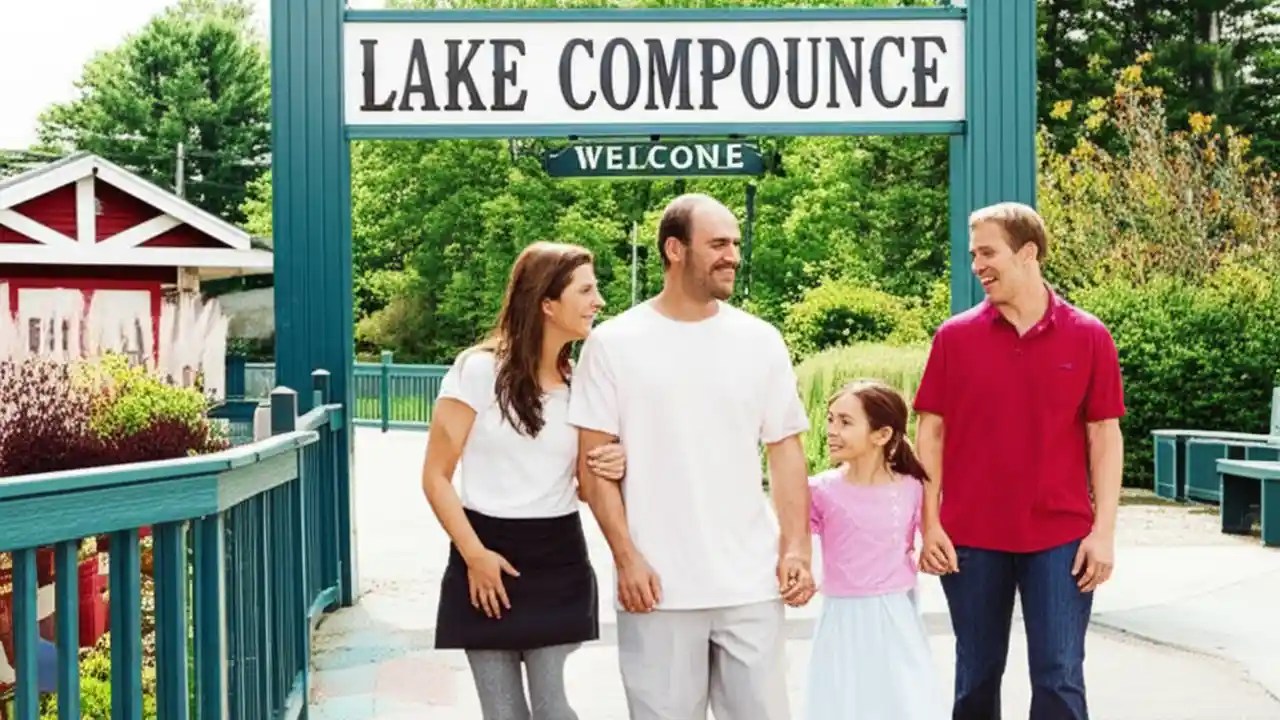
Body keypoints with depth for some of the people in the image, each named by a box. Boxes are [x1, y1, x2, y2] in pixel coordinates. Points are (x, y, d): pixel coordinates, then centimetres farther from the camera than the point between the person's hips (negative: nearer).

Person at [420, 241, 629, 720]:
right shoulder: (478, 370, -7)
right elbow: (436, 477, -6)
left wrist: (612, 469, -7)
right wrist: (474, 554, -13)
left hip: (560, 560, 3)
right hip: (487, 555, -3)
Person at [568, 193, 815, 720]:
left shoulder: (760, 340, 6)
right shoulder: (614, 343, -2)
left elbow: (786, 450, 8)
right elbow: (595, 463, -1)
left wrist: (796, 548, -2)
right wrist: (626, 558, -9)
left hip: (751, 584, 2)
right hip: (658, 586, -2)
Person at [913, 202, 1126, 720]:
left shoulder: (1089, 337, 0)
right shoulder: (954, 336, 1)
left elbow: (1104, 435, 1)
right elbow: (931, 432, 3)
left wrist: (1104, 531, -4)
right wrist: (930, 523, -3)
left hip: (1060, 537, -1)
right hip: (970, 538, 1)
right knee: (976, 677, 11)